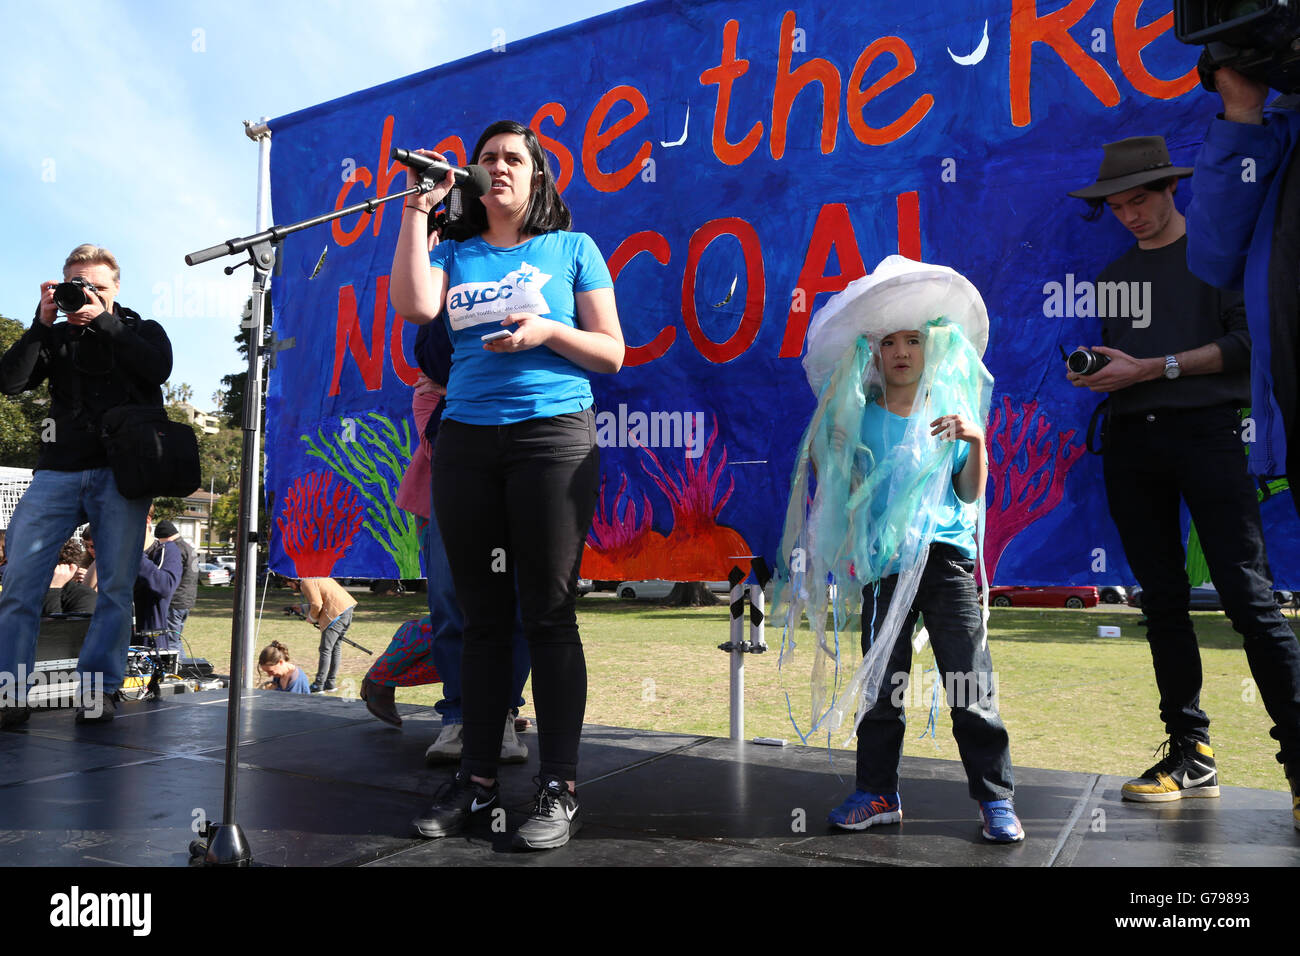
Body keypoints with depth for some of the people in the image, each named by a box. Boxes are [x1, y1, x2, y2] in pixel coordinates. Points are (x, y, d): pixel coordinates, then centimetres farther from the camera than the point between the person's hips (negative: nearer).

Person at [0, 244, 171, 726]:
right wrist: (43, 321, -4)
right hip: (58, 470, 2)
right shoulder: (58, 336, 19)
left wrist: (102, 321, -11)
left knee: (116, 587, -4)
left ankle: (97, 689, 4)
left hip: (121, 470, -2)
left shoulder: (142, 331, 14)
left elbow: (158, 369, -8)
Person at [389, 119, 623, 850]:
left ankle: (561, 789, 5)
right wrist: (418, 208, -1)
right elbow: (414, 306, -6)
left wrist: (547, 331, -12)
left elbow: (611, 354, 5)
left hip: (553, 435, -3)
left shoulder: (572, 248, 10)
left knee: (548, 614, -4)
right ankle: (478, 778, 18)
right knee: (483, 615, 7)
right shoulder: (455, 253, 16)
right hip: (466, 439, 3)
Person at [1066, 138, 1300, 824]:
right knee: (1162, 602, 4)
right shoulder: (1115, 274, 23)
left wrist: (1151, 367, -10)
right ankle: (1191, 755, 10)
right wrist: (1093, 374, 1)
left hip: (1205, 430, -4)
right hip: (1131, 441, 5)